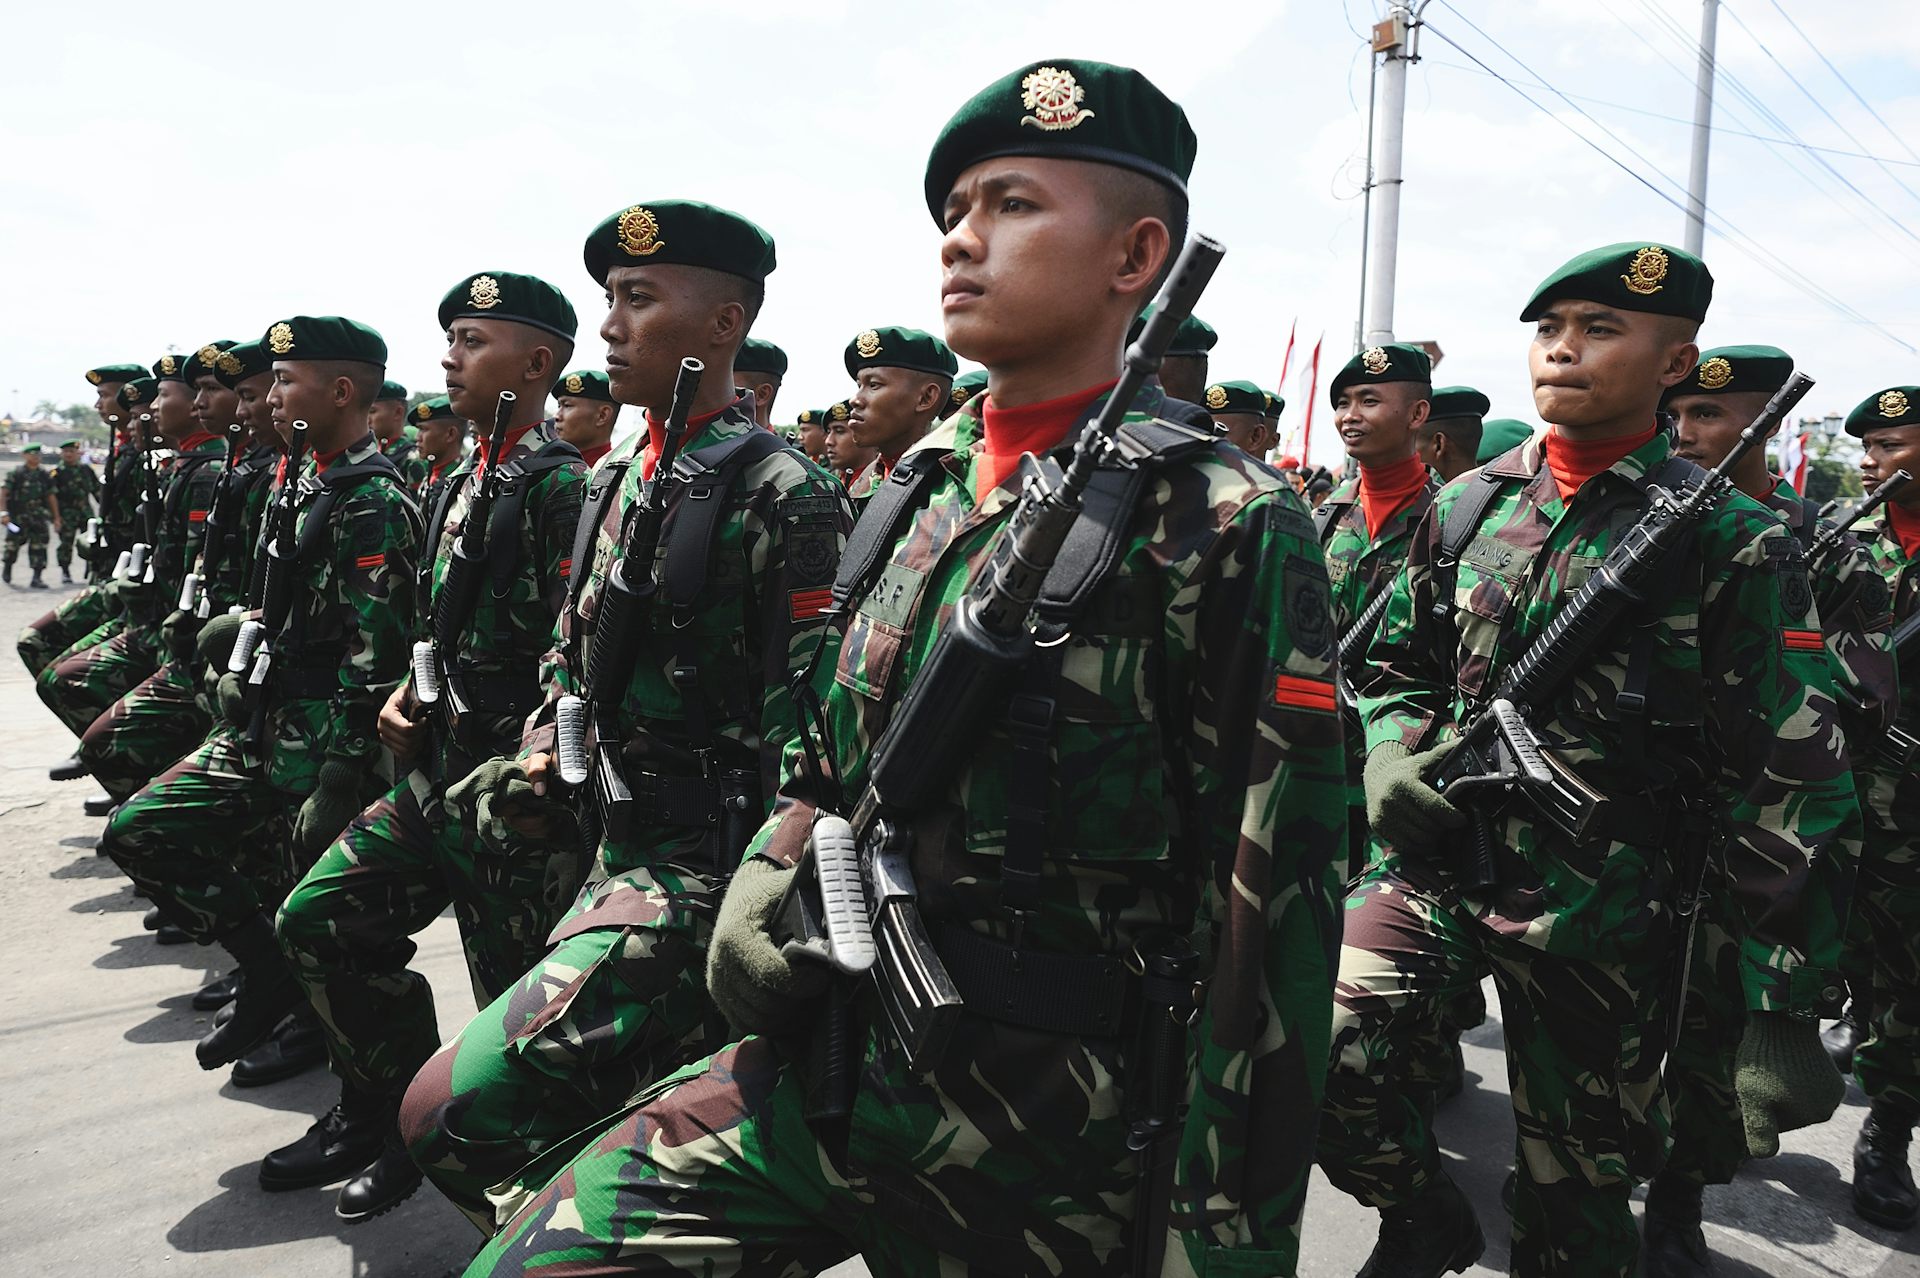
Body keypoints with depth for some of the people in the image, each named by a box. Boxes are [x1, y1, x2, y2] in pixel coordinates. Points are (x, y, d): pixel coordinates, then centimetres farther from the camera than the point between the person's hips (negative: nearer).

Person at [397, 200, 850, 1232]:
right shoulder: (616, 479, 11)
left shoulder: (782, 498, -15)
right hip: (618, 849, 9)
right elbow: (572, 656, 21)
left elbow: (812, 735, -18)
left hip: (704, 870, -9)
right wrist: (537, 764, 4)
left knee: (452, 1109, -14)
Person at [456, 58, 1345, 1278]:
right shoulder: (922, 488, 6)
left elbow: (1274, 911, -15)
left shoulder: (1228, 524, -15)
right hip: (822, 1059, 6)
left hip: (1042, 1130, -5)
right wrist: (763, 910, 7)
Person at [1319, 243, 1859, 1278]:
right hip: (1434, 860, 3)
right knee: (1322, 1051, -15)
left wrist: (1786, 1000, -8)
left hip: (1599, 916, -2)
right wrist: (1393, 758, -5)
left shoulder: (1730, 541, -6)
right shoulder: (1465, 506, 5)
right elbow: (1396, 667, 15)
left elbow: (1787, 783, -7)